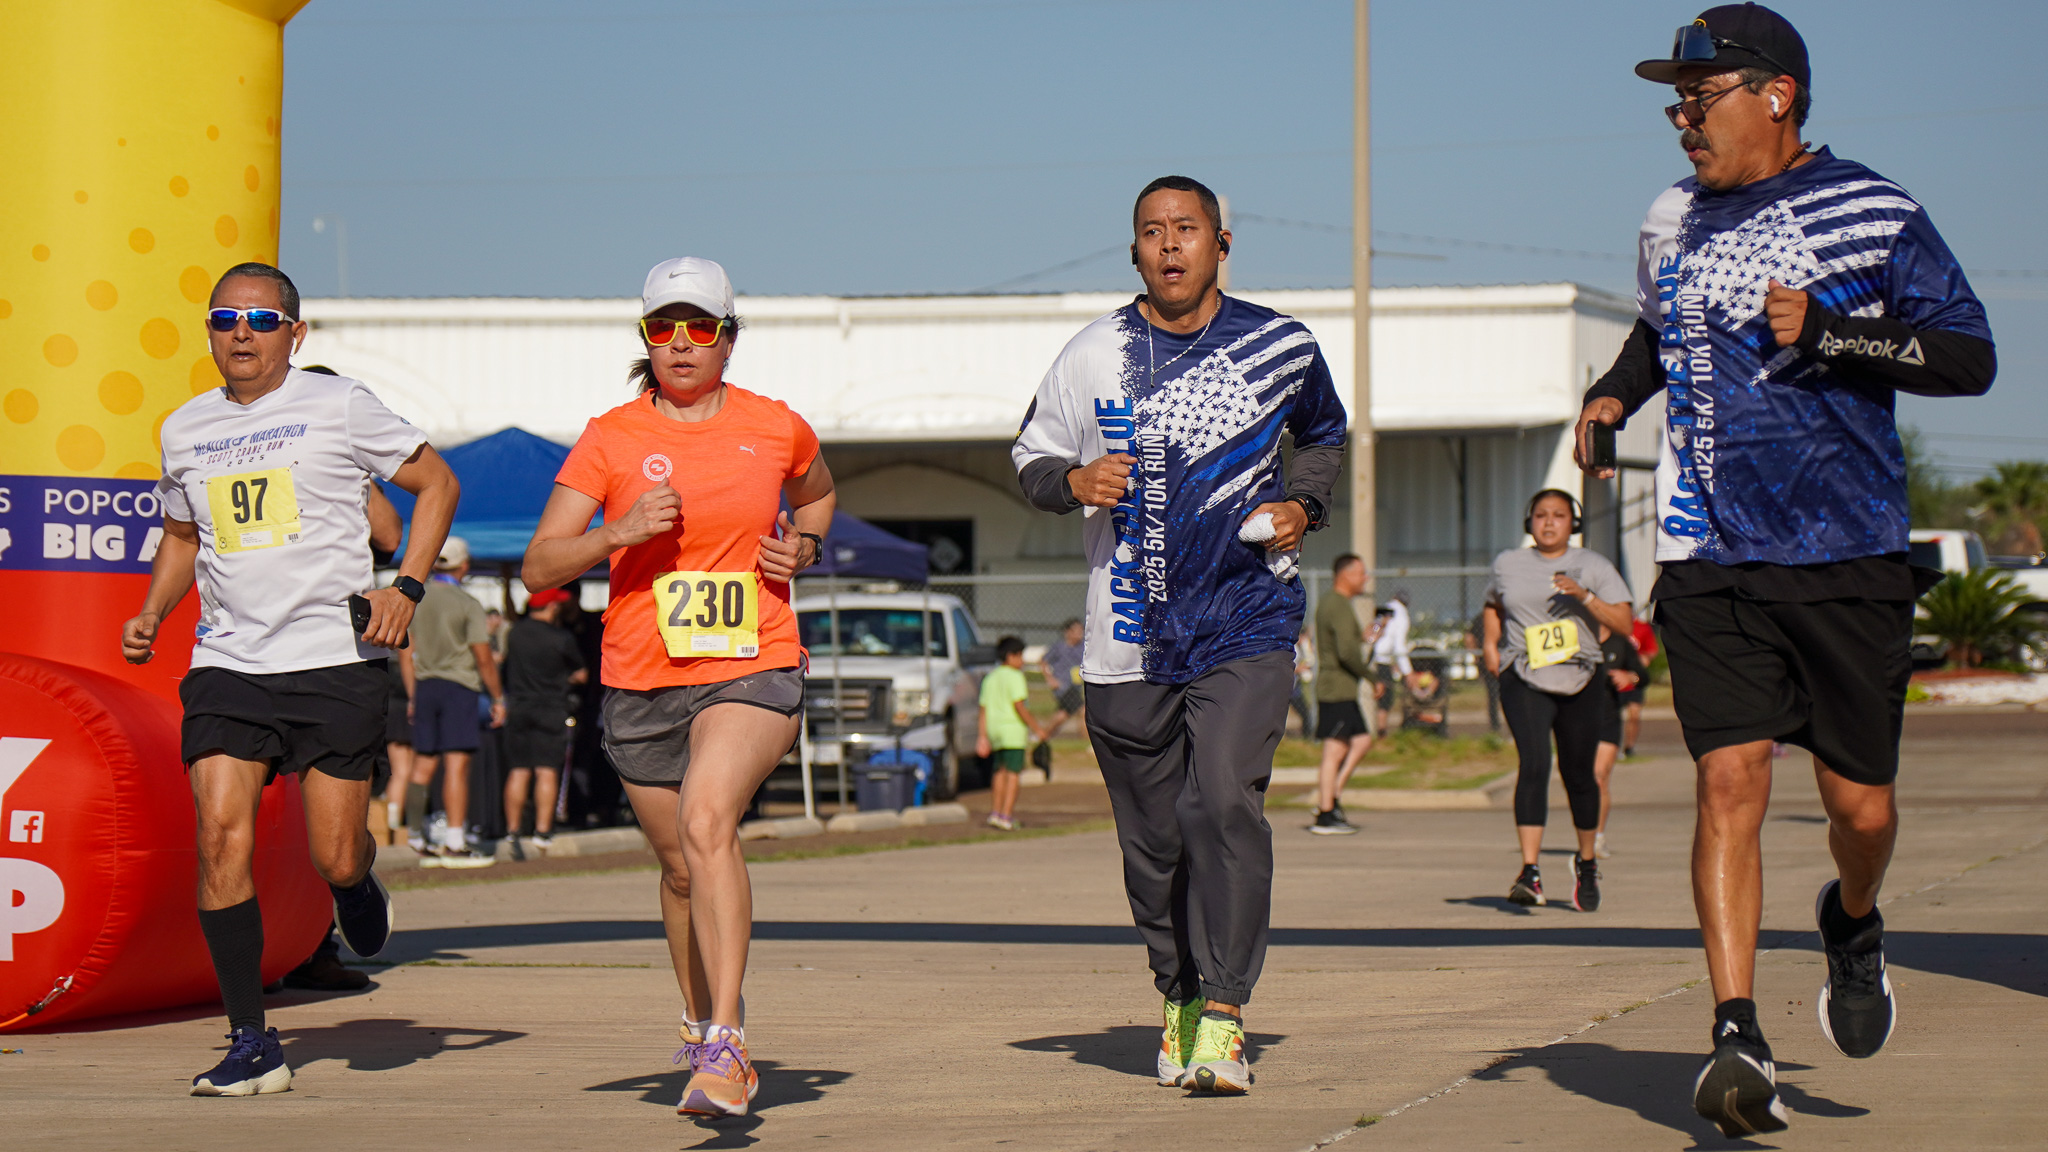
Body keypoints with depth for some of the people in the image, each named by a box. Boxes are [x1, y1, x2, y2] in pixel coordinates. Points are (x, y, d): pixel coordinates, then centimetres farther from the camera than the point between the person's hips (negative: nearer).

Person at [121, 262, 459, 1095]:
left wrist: (405, 587, -6)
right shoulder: (185, 430, 12)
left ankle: (358, 885, 38)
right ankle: (251, 1043, -7)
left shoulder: (337, 407, -1)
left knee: (333, 861, -3)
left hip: (335, 659, -3)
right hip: (228, 662, 3)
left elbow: (436, 481, 6)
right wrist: (150, 615, 10)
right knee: (221, 836, -14)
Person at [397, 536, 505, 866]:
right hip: (459, 687, -6)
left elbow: (405, 653, 11)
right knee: (457, 765, -7)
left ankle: (420, 840, 11)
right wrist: (498, 698, -2)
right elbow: (483, 657, -10)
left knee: (423, 766, 10)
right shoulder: (467, 604, -7)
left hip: (425, 687, 6)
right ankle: (455, 845, -10)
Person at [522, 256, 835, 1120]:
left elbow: (817, 492, 27)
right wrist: (618, 531, -20)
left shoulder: (777, 428, 3)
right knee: (682, 868, 12)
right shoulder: (610, 439, 0)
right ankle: (702, 1024, 39)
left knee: (707, 821, -27)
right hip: (642, 683, 2)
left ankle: (724, 1049, -32)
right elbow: (539, 569, -4)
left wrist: (801, 546, 6)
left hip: (754, 669, -2)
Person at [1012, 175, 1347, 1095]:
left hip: (1246, 621, -2)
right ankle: (1179, 996, 29)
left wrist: (1302, 504, 3)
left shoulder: (1281, 349, 3)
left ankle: (1223, 1018, -16)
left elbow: (1324, 435, 23)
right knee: (1152, 833, 7)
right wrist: (1075, 481, -9)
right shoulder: (1094, 356, 3)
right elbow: (1030, 457, 14)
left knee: (1226, 804, -19)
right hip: (1128, 639, 2)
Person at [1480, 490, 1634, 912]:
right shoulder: (1507, 564, 10)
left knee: (1578, 774, 9)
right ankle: (1530, 873, -27)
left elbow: (1624, 623, -4)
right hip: (1525, 681, -1)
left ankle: (1587, 864, 34)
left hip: (1581, 683, 1)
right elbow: (1494, 602, 31)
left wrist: (1584, 596, -17)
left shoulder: (1593, 566, 5)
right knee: (1534, 765, -20)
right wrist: (1490, 642, 14)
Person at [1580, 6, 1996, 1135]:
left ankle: (1852, 923, 37)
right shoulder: (1670, 222, 12)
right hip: (1709, 563, 2)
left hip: (1849, 558, -2)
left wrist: (1829, 332, -18)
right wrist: (1613, 393, 13)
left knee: (1858, 802, 2)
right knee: (1729, 783, -11)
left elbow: (1972, 357, -6)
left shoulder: (1873, 214, -3)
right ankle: (1737, 1042, -13)